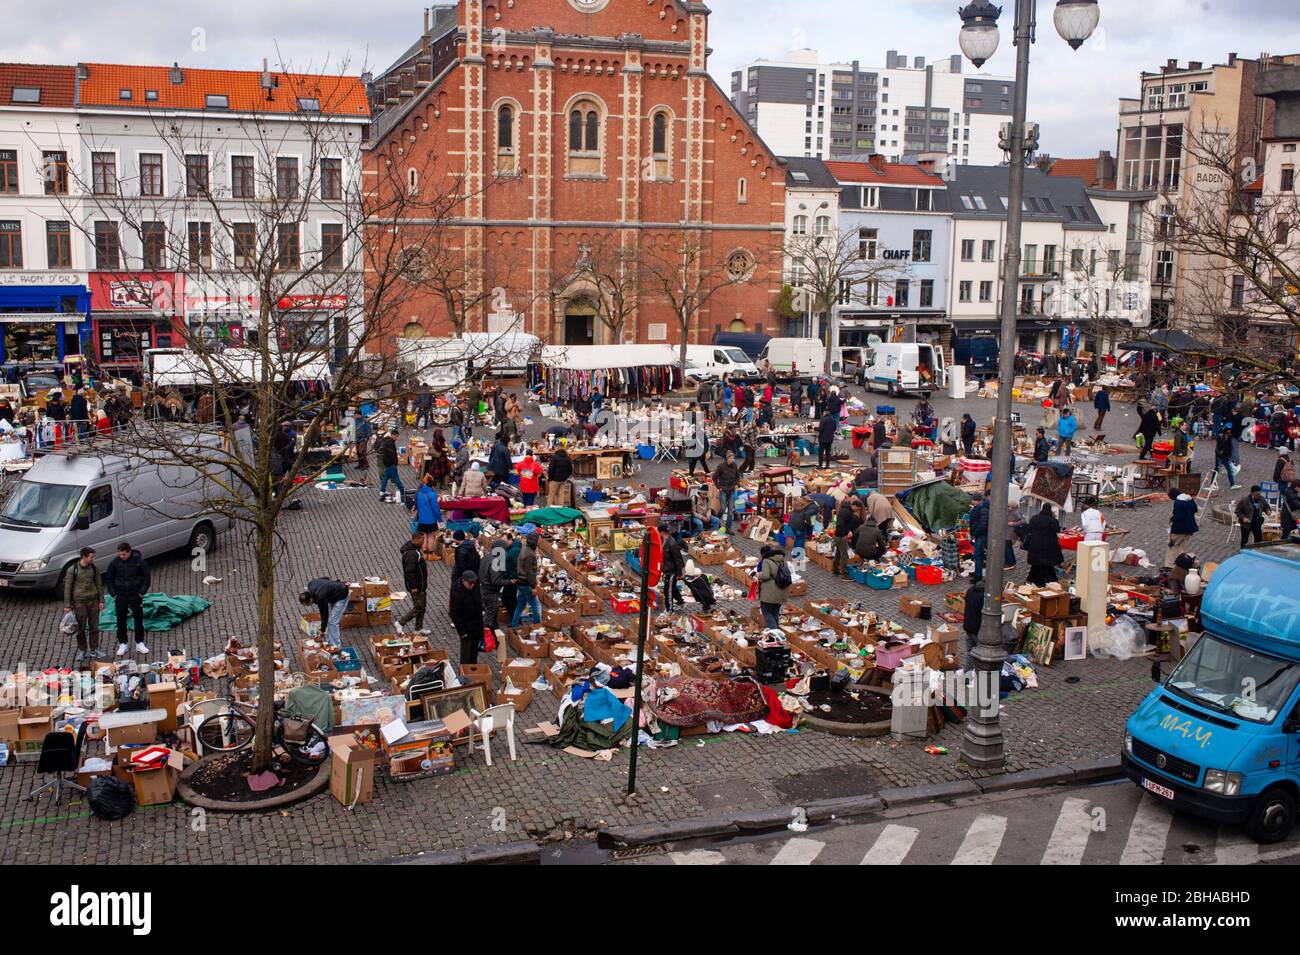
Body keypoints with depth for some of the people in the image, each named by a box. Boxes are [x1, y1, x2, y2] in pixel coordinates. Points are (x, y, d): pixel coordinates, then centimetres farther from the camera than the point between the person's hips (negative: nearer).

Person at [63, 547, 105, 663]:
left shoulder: (94, 568, 2)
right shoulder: (72, 570, -8)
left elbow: (99, 585, 10)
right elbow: (67, 587, -4)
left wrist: (101, 601, 6)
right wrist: (67, 605, -5)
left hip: (93, 601, 3)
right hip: (79, 602, -3)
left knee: (94, 627, 7)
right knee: (81, 628, 4)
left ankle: (93, 649, 18)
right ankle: (82, 650, 18)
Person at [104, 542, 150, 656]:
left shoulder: (139, 561, -8)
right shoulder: (114, 563, -4)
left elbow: (146, 577, 0)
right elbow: (108, 579, 7)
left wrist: (142, 592, -6)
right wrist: (113, 593, 0)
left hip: (135, 596, -1)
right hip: (120, 597, 1)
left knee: (139, 619, 5)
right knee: (121, 621, 7)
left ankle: (140, 643, 16)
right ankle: (122, 644, 17)